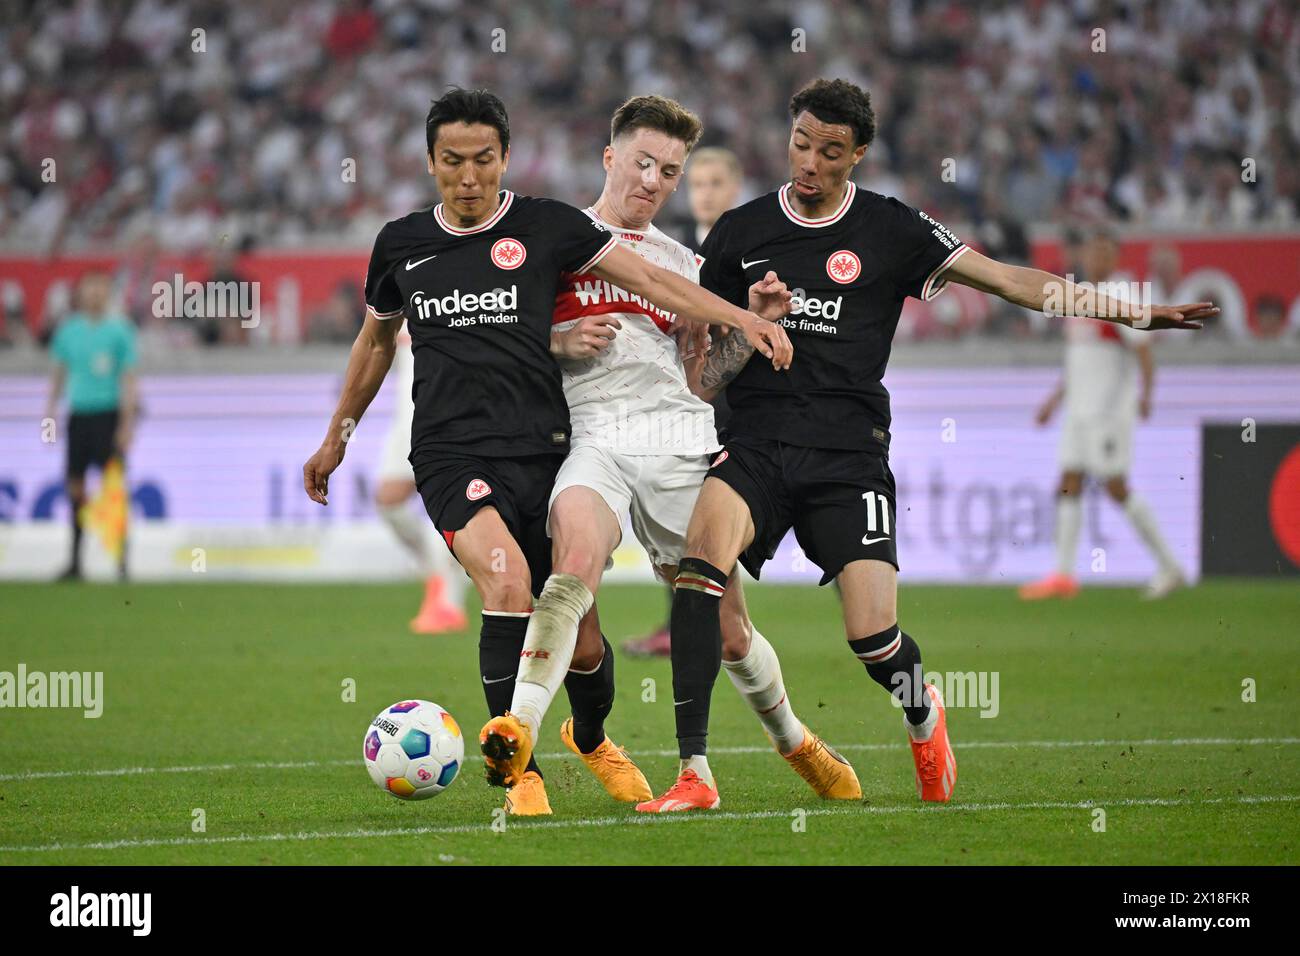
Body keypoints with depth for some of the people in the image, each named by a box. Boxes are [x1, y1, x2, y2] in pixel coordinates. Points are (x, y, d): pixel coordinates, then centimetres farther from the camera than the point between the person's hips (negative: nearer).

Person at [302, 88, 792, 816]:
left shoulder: (545, 226, 3)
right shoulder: (401, 243, 9)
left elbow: (647, 278, 0)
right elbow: (377, 338, 26)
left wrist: (740, 319, -11)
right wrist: (338, 437, 31)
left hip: (543, 448, 1)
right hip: (453, 456, -1)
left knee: (574, 618, 5)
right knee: (509, 585, -26)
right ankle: (521, 773, -15)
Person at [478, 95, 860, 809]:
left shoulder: (682, 264, 23)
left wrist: (751, 322, 7)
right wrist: (560, 342, -6)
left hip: (678, 438, 3)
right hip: (589, 436, -3)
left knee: (727, 634, 3)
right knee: (577, 557, -37)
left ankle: (792, 741, 29)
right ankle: (520, 729, -36)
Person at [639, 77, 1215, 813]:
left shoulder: (890, 231, 5)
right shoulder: (740, 232, 10)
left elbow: (1006, 278, 5)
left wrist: (1128, 311, -1)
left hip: (849, 454, -1)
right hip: (756, 445, 1)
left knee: (874, 635, -14)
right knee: (706, 546, -30)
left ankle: (924, 715, 27)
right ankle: (695, 772, -29)